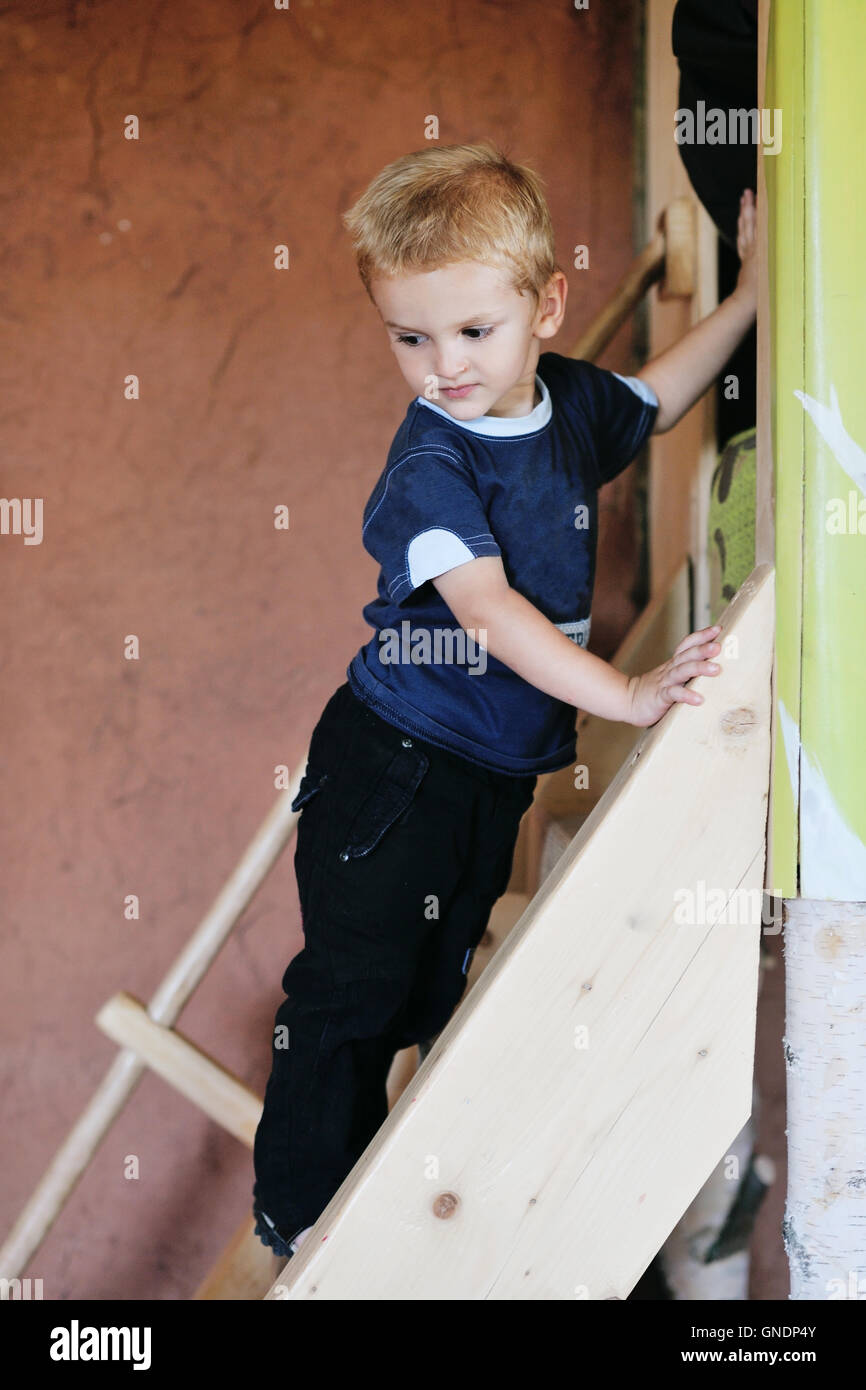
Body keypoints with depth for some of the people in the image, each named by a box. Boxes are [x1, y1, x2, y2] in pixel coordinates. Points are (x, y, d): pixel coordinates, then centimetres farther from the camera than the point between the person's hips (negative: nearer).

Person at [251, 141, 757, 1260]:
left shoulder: (571, 402, -1)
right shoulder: (429, 466, -23)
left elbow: (656, 399, 22)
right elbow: (487, 608, -35)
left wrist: (750, 293, 20)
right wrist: (625, 696, -40)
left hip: (501, 768, 7)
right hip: (395, 768, -7)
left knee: (439, 989, 19)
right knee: (356, 986, -1)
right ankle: (297, 1209, 16)